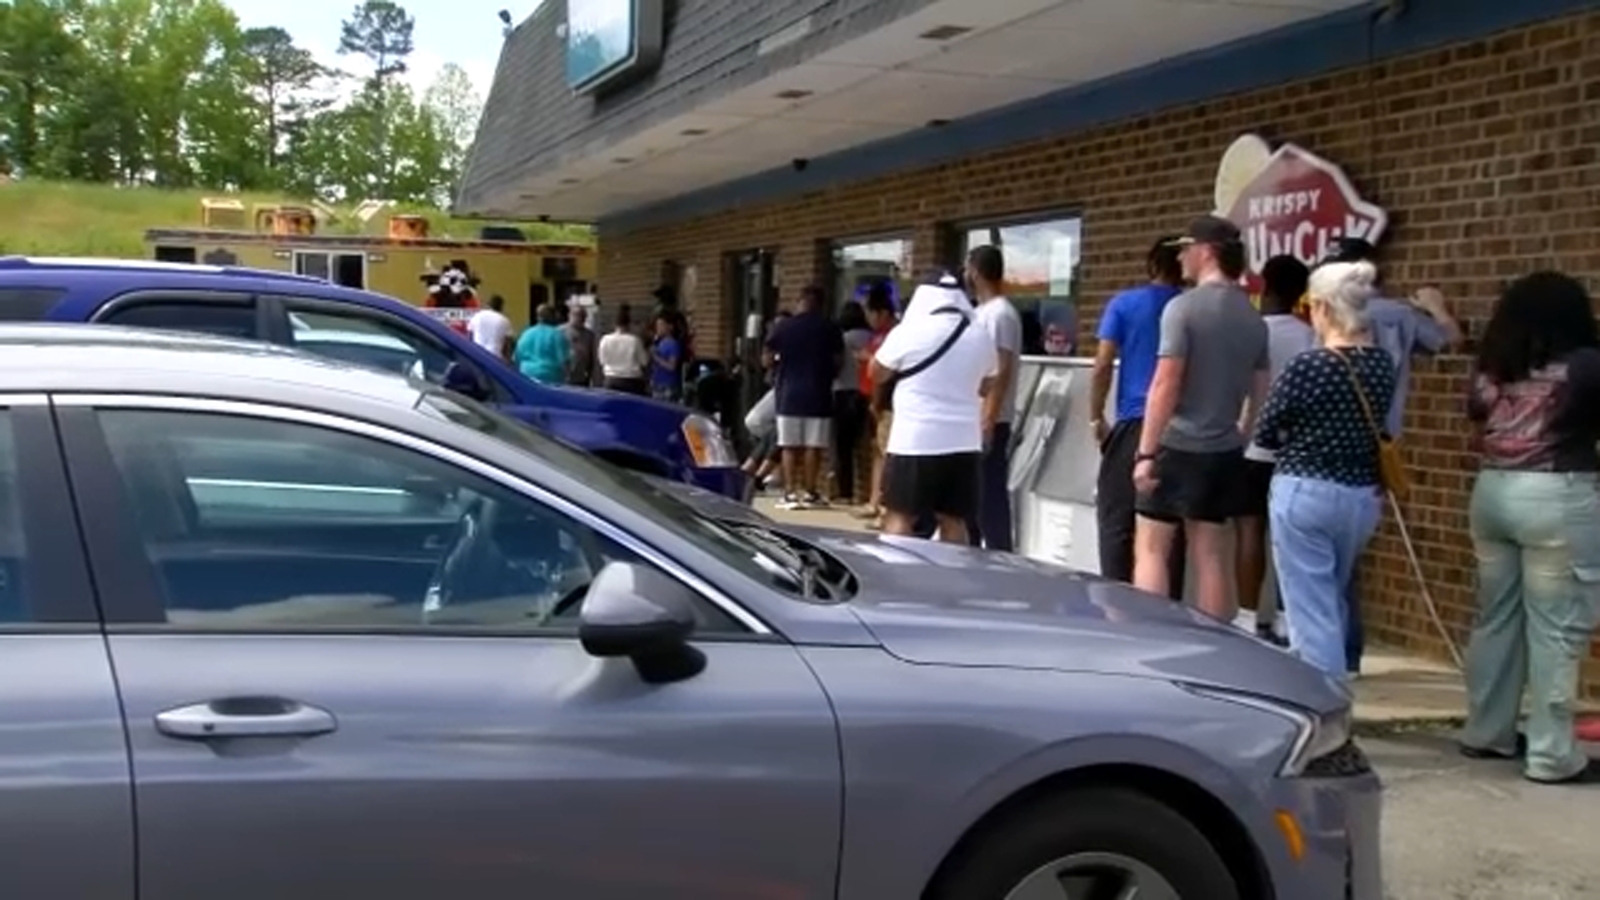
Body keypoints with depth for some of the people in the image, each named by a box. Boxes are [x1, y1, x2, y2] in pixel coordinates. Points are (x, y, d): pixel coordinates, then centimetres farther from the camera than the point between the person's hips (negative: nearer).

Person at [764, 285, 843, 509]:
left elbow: (768, 360, 0)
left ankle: (790, 493, 1)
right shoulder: (830, 328, 0)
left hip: (789, 394, 0)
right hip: (818, 394, 0)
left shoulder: (782, 328, 0)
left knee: (790, 446, 3)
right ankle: (810, 492, 6)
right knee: (813, 446, 4)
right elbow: (838, 361, 1)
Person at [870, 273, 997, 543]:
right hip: (964, 443, 4)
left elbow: (877, 374, 6)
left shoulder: (908, 332, -7)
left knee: (899, 517, 3)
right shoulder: (982, 338, 6)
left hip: (915, 441, -4)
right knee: (953, 520, 9)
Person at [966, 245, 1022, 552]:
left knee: (990, 499, -7)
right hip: (972, 421, 10)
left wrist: (988, 423, -23)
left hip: (989, 423, -10)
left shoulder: (999, 314, -13)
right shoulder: (982, 312, 17)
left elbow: (1001, 372, -19)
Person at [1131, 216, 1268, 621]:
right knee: (1210, 554, 10)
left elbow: (1166, 385, -15)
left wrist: (1145, 453, -14)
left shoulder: (1183, 307, -12)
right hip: (1225, 450, 6)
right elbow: (1260, 393, 12)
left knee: (1151, 548, 1)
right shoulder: (1254, 318, 8)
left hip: (1178, 446, -6)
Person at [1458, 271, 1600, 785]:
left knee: (1496, 617, 15)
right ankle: (1551, 755, 2)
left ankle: (1486, 733, 25)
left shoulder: (1491, 369, 7)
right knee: (1557, 630, -1)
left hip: (1491, 491, 6)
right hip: (1558, 498, -6)